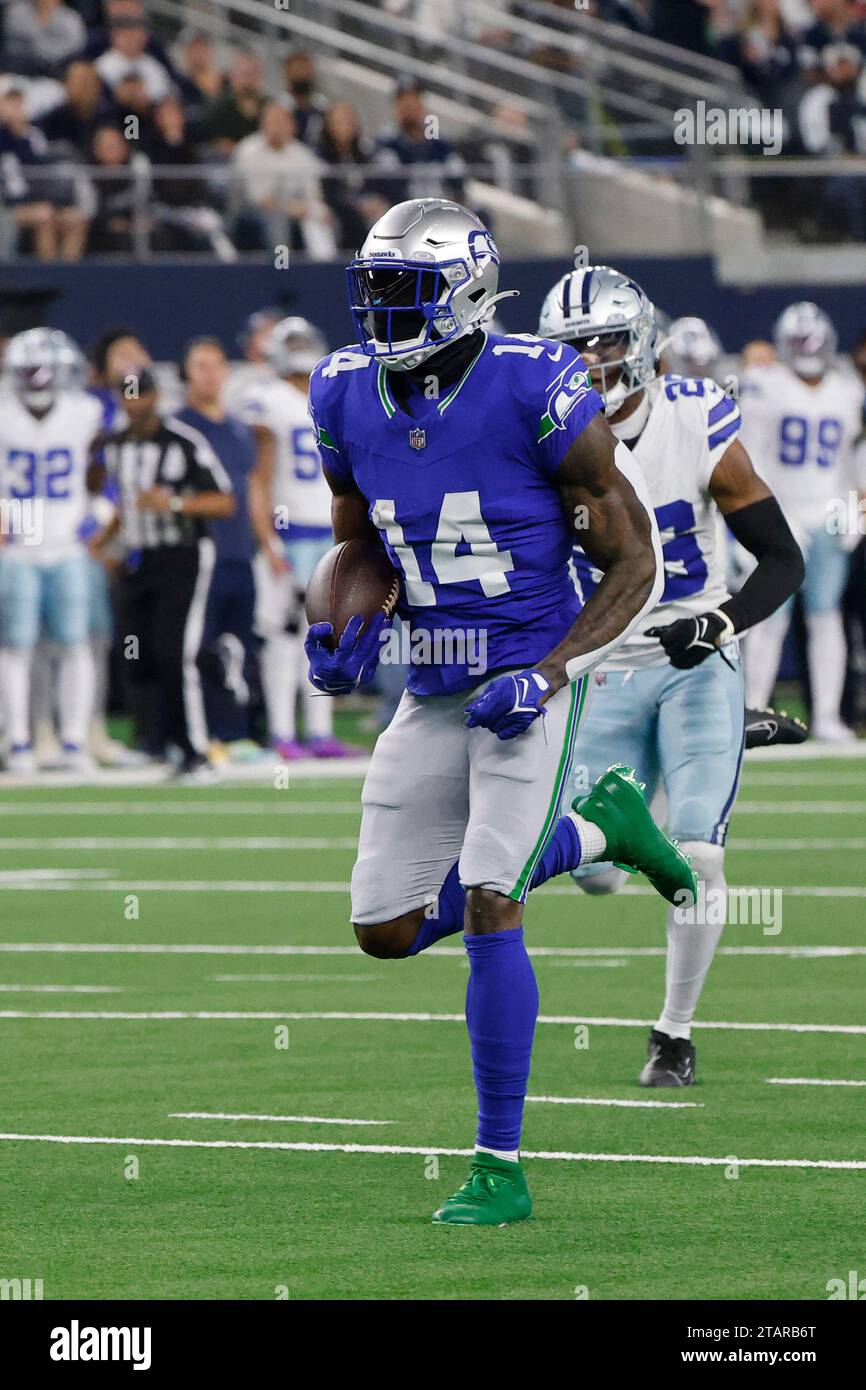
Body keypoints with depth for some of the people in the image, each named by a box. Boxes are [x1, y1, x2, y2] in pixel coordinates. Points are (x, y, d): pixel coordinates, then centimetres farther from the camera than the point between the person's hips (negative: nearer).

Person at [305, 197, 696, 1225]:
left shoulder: (537, 393, -17)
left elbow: (636, 563, -10)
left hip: (529, 682, -7)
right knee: (387, 930, 9)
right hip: (434, 695, 7)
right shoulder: (349, 397, 0)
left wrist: (547, 676, -21)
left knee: (486, 906, -18)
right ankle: (595, 831, 31)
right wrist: (345, 630, -5)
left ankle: (500, 1168, -9)